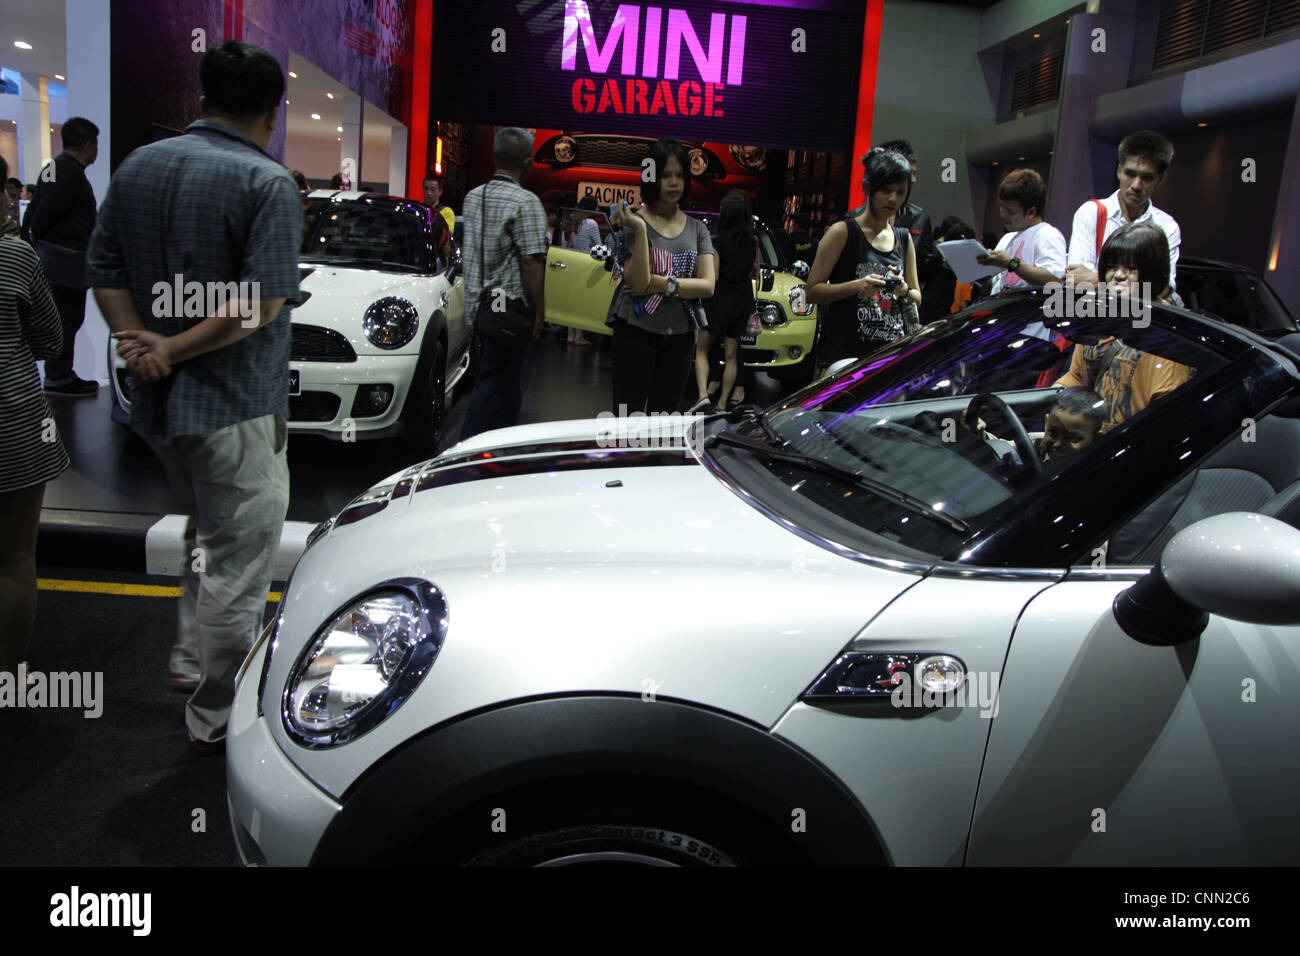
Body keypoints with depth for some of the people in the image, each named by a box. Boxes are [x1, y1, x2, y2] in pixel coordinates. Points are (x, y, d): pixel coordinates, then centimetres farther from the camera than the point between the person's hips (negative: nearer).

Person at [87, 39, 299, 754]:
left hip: (157, 402, 8)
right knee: (240, 562, 4)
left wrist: (139, 340, -6)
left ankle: (190, 660, 38)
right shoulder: (268, 183, -13)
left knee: (206, 536, 28)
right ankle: (216, 716, 15)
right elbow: (262, 302, -22)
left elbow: (104, 275, 6)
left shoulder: (136, 168, 9)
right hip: (234, 407, -7)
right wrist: (172, 350, -16)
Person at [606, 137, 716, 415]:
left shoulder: (696, 228, 8)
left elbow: (707, 285, -4)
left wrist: (662, 283, -15)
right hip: (636, 333, -4)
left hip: (679, 336, 4)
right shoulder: (634, 221, -4)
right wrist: (640, 229, -22)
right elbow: (638, 283, -15)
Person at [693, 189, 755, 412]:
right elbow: (755, 272, 12)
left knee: (701, 350, 5)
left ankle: (703, 396, -14)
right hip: (743, 301, 5)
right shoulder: (752, 242, 2)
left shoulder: (719, 242, -13)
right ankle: (723, 403, 11)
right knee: (731, 356, 10)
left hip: (720, 299, -4)